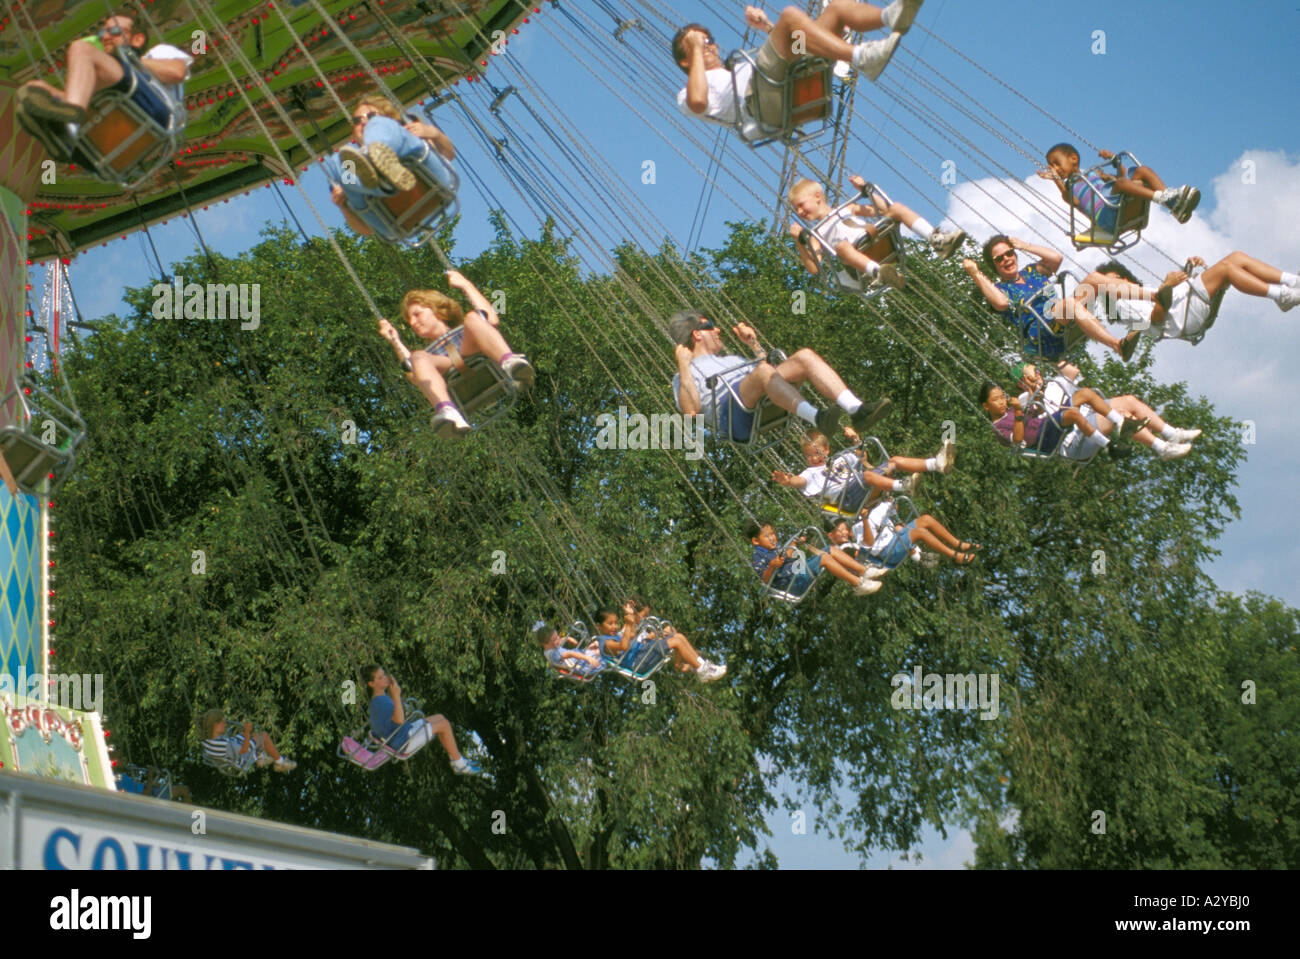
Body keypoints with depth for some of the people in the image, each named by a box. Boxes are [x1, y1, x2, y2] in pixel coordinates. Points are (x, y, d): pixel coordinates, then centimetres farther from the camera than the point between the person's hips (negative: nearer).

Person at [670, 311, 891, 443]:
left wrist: (754, 344, 34)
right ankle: (817, 418, -60)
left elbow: (771, 373, 36)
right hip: (736, 414, -7)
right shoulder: (685, 375, 20)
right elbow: (691, 411, -2)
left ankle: (856, 409, -33)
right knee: (764, 371, -35)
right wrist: (684, 367, -3)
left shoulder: (731, 359, 42)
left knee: (805, 356, -13)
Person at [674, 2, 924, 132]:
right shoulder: (688, 94, 24)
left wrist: (767, 27, 30)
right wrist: (696, 53, 8)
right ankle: (863, 58, -45)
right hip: (762, 99, -7)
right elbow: (698, 102, -4)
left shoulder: (740, 67, 46)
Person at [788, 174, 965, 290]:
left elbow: (882, 209, 31)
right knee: (842, 246, -38)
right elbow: (813, 268, 3)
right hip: (859, 258, -4)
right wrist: (800, 242, -7)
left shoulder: (846, 210, 32)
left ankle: (938, 241, -30)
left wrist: (865, 189, 23)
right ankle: (878, 273, -68)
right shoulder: (814, 234, 20)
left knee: (896, 208, -9)